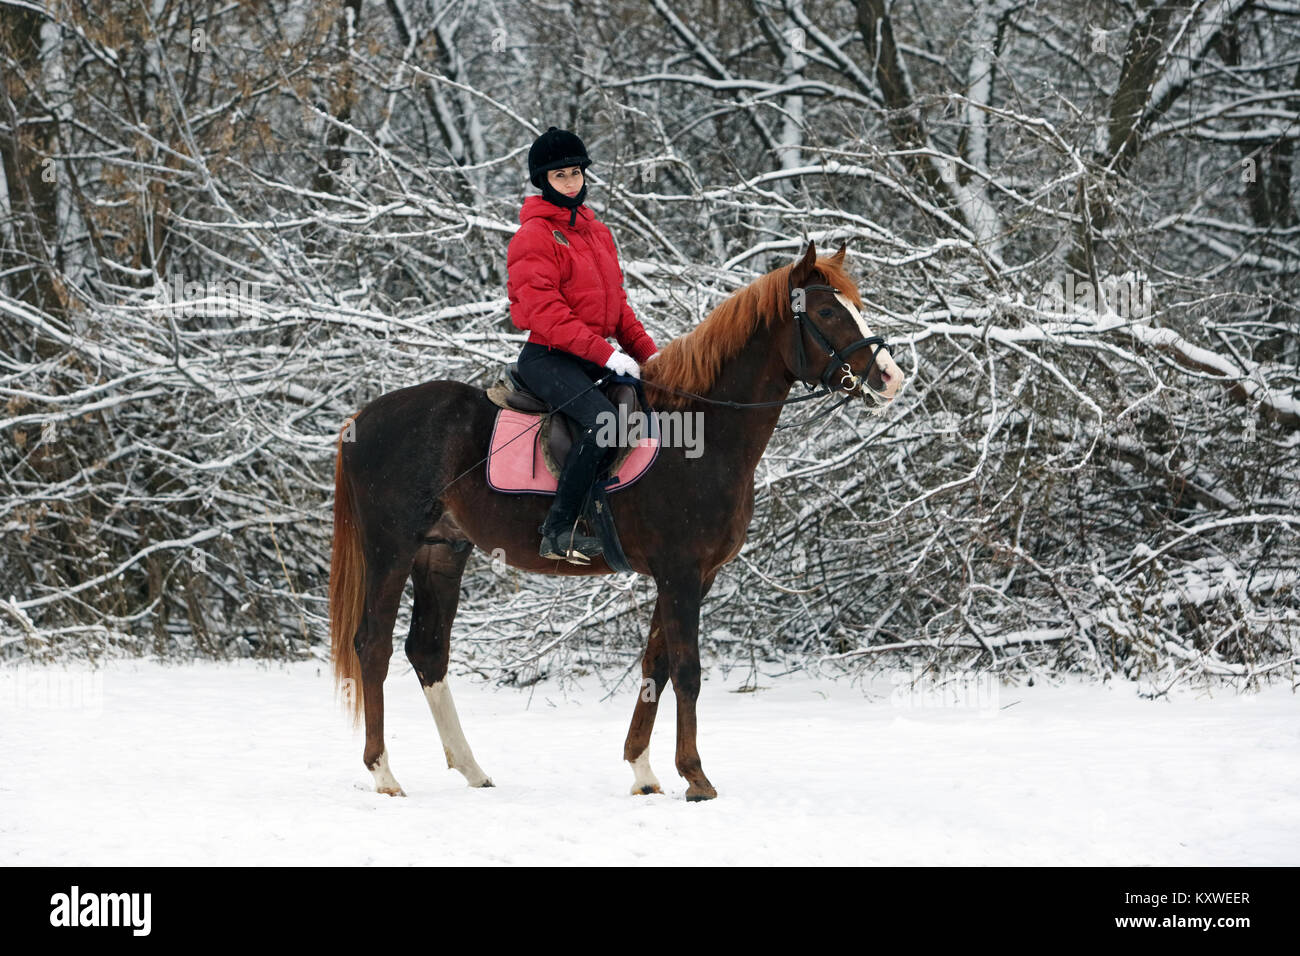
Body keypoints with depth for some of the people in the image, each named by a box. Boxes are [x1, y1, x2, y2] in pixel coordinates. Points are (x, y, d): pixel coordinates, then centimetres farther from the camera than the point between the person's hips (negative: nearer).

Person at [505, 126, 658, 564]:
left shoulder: (596, 230, 19)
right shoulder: (534, 236, -8)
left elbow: (615, 301, 23)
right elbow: (543, 309, -18)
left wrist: (645, 350, 8)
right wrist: (604, 354, -24)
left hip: (594, 355, 9)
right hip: (548, 357, -9)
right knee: (602, 418, -30)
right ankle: (558, 530, -26)